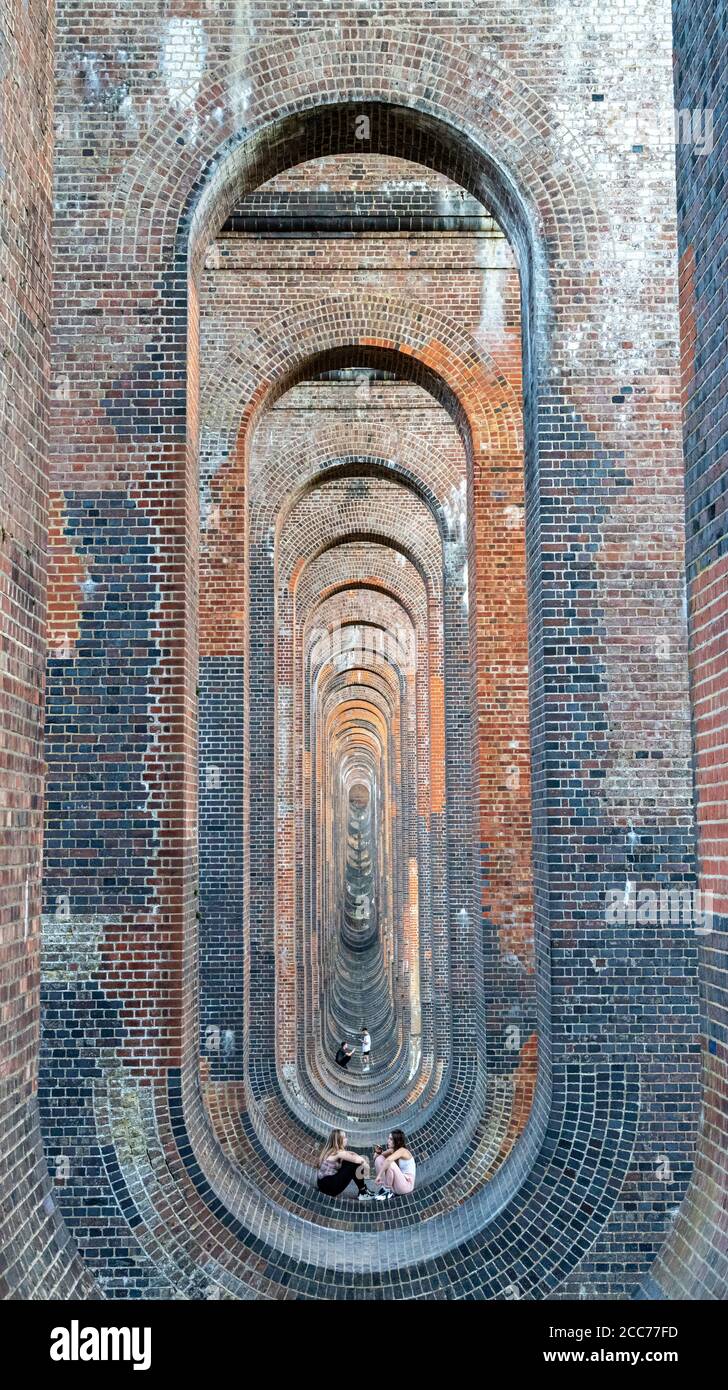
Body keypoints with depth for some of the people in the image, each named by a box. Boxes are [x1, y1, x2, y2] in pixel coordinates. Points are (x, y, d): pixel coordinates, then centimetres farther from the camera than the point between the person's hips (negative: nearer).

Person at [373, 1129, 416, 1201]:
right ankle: (383, 1187, -5)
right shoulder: (391, 1151, 5)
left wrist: (379, 1175, -33)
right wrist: (378, 1152, -9)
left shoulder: (402, 1150, -18)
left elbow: (388, 1160, -37)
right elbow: (375, 1158, 12)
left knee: (389, 1163, -30)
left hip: (407, 1184, -7)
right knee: (379, 1159, -5)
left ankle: (388, 1191, -12)